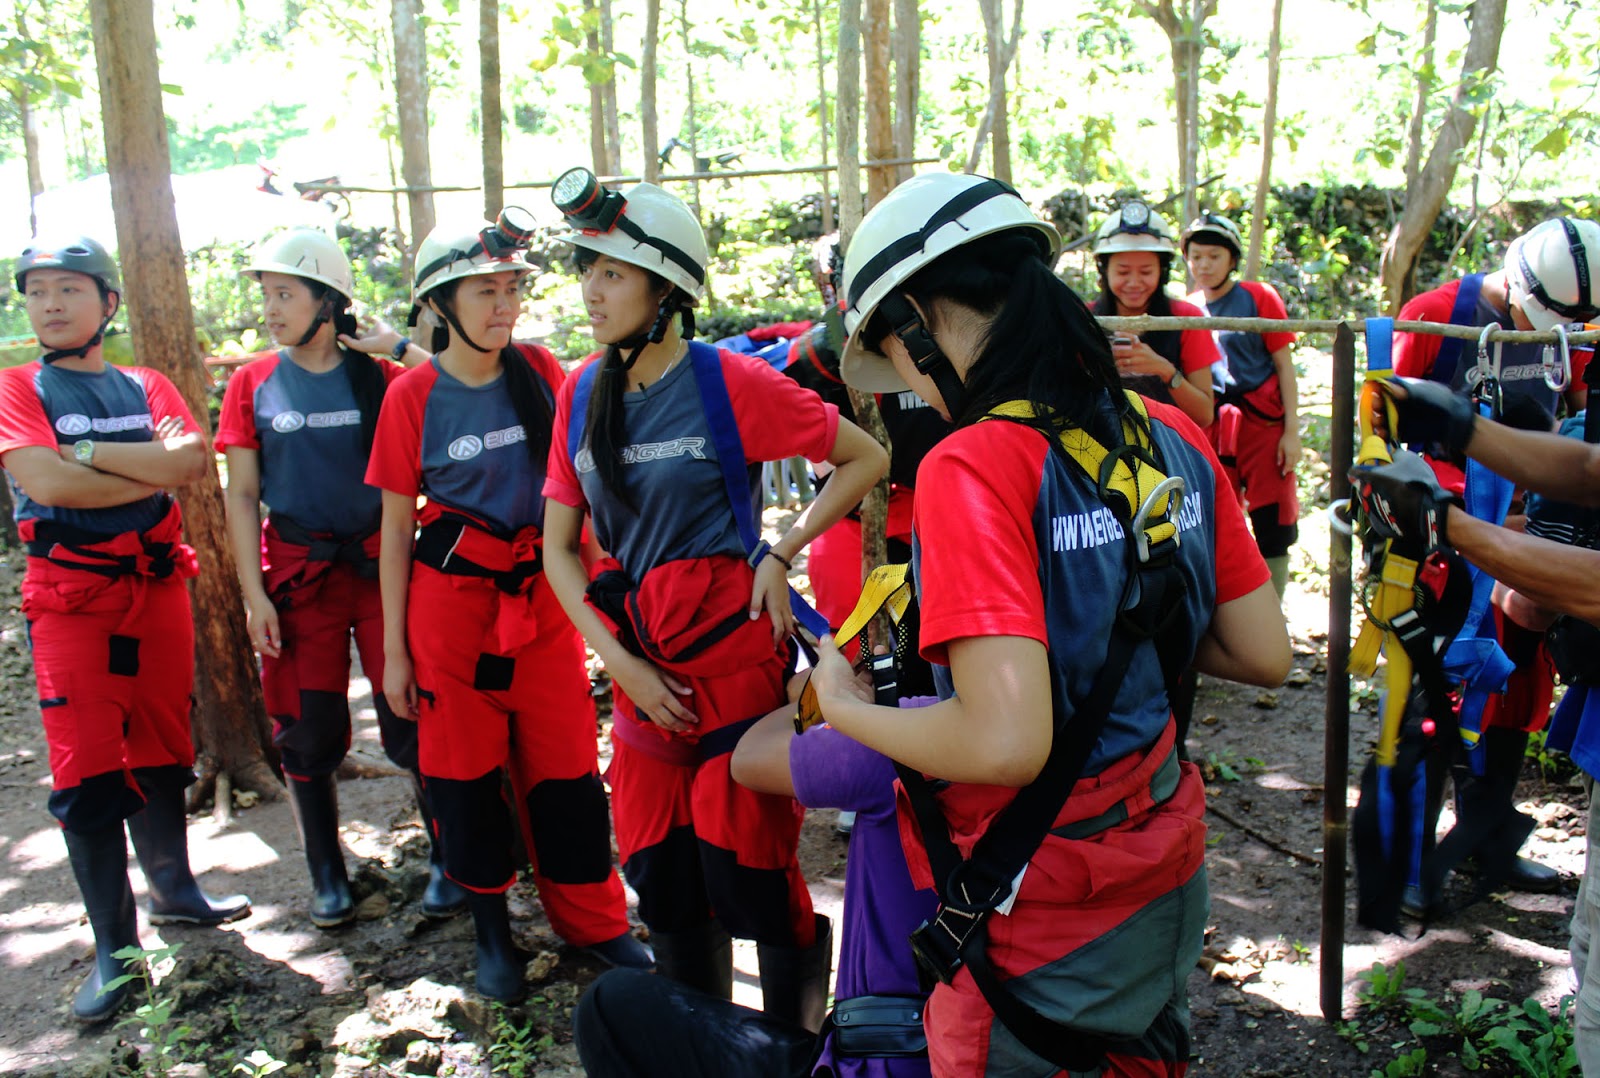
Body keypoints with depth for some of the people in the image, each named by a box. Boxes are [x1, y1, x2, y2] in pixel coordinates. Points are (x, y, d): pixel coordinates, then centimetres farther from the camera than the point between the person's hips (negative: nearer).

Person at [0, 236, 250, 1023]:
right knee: (88, 772, -5)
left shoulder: (149, 389, 10)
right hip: (72, 598, -3)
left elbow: (192, 459, -9)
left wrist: (87, 454, -15)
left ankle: (173, 890, 31)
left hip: (159, 587, 3)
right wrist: (153, 471, -9)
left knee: (161, 752, 12)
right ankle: (114, 948, 4)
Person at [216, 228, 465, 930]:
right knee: (308, 732, 7)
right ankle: (328, 875, 24)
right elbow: (242, 495, 4)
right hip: (298, 575, 2)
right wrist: (254, 595, -1)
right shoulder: (254, 384, 4)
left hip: (381, 563, -2)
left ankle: (448, 861, 14)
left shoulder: (379, 375, 0)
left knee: (411, 719, -3)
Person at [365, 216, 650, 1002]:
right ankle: (492, 930, 26)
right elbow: (395, 528, 0)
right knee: (465, 767, 7)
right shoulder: (413, 396, -5)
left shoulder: (540, 370, 1)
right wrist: (394, 650, -1)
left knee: (564, 763, 6)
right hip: (452, 599, -2)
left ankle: (594, 921, 23)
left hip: (541, 592, 2)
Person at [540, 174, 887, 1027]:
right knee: (662, 884, 13)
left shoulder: (727, 381, -10)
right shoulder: (581, 394, 5)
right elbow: (559, 547, 7)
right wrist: (620, 661, -4)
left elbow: (867, 458, -2)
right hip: (642, 672, 5)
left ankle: (793, 1042, 34)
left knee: (745, 877, 3)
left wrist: (781, 551, -9)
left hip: (732, 655, -5)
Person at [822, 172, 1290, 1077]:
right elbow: (1265, 656, 2)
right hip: (1169, 866, 7)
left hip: (1042, 914, -6)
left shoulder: (974, 467, -24)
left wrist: (847, 709, -14)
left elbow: (1005, 741, -31)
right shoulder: (1173, 436, -3)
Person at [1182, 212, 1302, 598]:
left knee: (1272, 523, -3)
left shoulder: (1259, 297, 0)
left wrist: (1291, 430, -6)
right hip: (1212, 427, 3)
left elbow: (1284, 367, 0)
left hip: (1263, 422, -3)